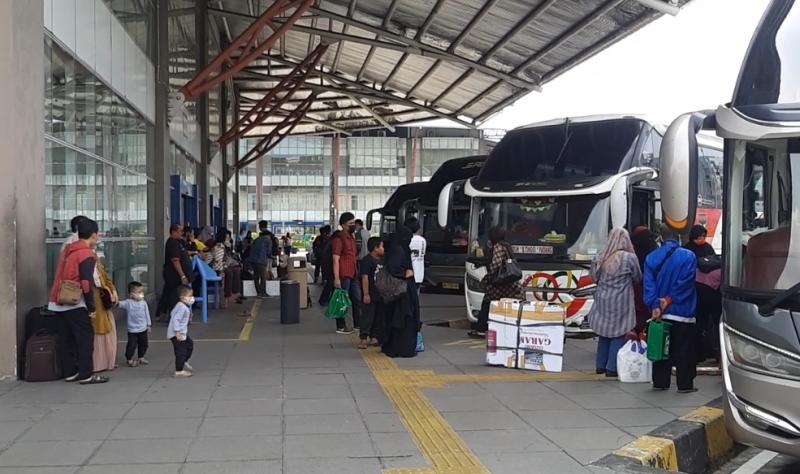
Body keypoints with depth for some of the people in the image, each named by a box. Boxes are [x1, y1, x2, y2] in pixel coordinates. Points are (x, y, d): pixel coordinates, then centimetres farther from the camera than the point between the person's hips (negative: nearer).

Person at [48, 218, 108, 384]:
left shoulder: (68, 250, 13)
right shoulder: (87, 254, -14)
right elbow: (86, 283, -18)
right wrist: (91, 307, -11)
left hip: (59, 302, 9)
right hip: (74, 303, -9)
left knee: (71, 337, 15)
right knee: (86, 336, -2)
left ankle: (70, 372, 19)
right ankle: (86, 375, -2)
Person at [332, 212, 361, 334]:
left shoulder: (351, 237, 16)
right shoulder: (339, 238, -12)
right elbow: (336, 260, -17)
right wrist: (336, 278, -21)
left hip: (353, 275, 9)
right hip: (343, 275, -9)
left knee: (357, 299, 14)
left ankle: (357, 324, 24)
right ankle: (341, 327, 8)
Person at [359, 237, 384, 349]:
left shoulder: (381, 260, 13)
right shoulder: (366, 261, -13)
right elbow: (364, 278, -17)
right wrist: (366, 294, -21)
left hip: (380, 296, 8)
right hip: (370, 296, -8)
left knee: (378, 318, 12)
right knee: (367, 317, -4)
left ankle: (374, 337, 20)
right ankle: (363, 338, 1)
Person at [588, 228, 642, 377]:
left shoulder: (603, 257, 0)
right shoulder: (629, 257, -13)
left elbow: (595, 276, 10)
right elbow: (638, 278, 1)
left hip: (603, 299, 5)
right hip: (620, 302, -5)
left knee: (604, 332, 15)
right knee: (618, 334, 4)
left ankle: (600, 365, 22)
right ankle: (612, 368, 2)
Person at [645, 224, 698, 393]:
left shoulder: (651, 258, 2)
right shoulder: (689, 256, -7)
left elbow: (649, 285, -6)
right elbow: (685, 283, -14)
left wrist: (655, 306, -11)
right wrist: (670, 299, -9)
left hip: (660, 312, 3)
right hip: (682, 312, -3)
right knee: (684, 350, 5)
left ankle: (660, 382, 16)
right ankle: (685, 384, 9)